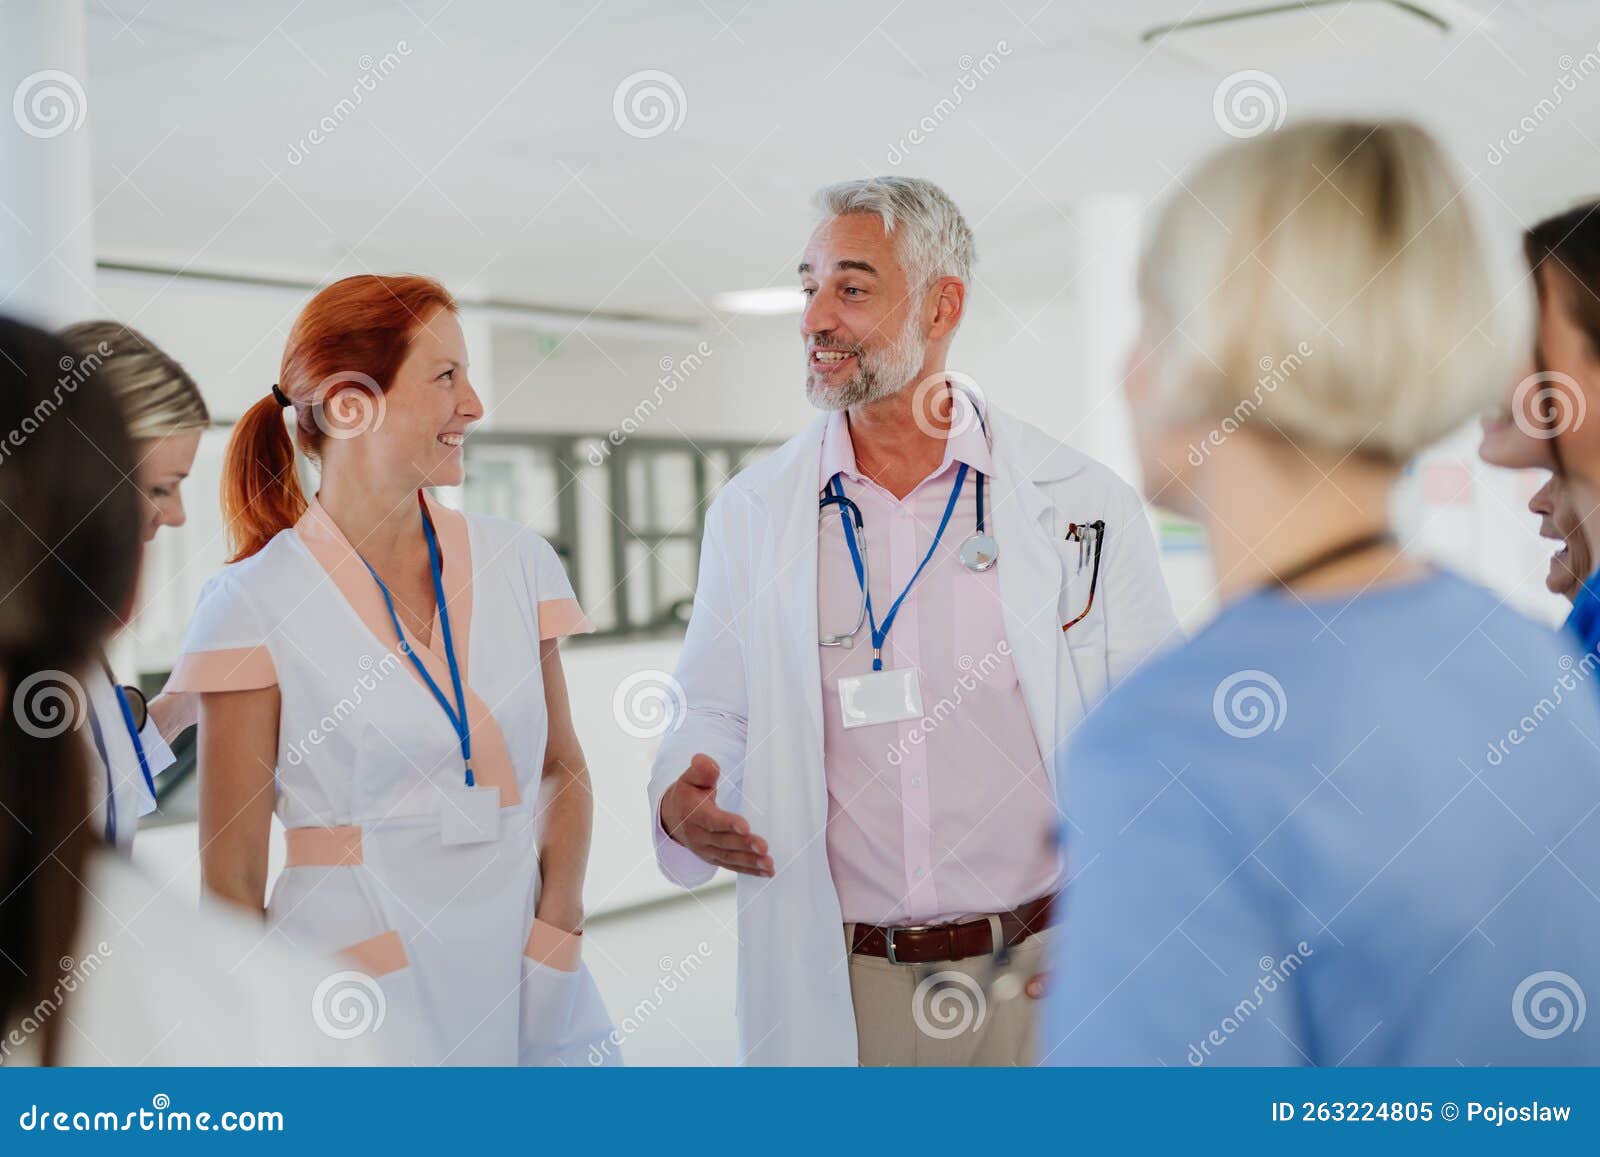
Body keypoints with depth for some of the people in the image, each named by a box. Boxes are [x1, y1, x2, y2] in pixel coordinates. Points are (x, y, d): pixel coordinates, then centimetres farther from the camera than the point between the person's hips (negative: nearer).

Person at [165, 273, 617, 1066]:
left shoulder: (518, 563, 4)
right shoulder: (256, 604, -7)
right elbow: (230, 870, -4)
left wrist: (558, 926, -4)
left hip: (522, 975, 4)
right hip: (356, 982, -3)